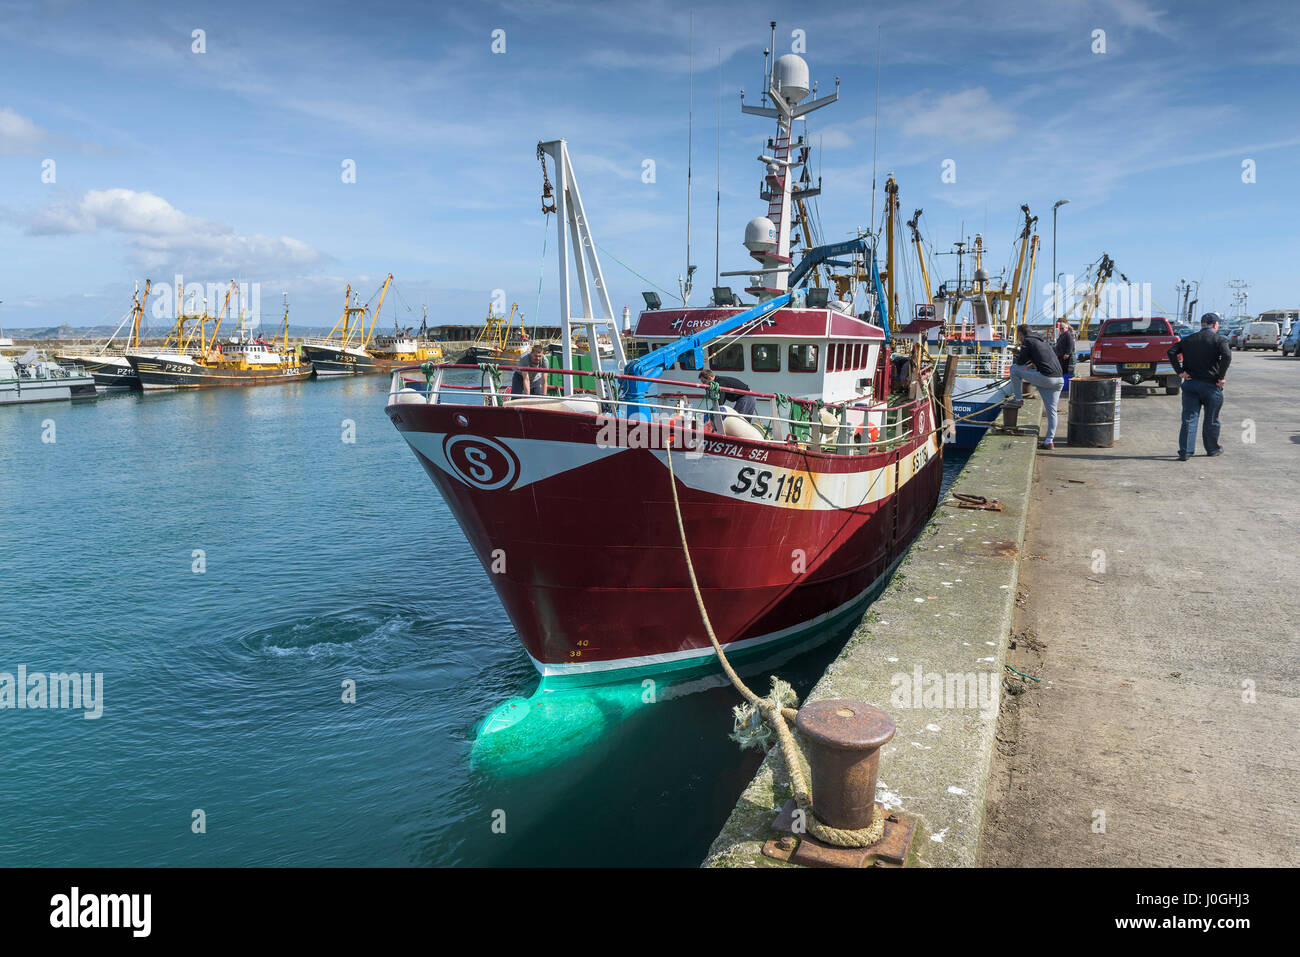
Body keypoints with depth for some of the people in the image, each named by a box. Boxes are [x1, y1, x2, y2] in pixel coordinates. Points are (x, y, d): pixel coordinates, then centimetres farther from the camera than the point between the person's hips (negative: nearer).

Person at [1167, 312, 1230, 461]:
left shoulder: (1188, 339, 9)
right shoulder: (1219, 340, -3)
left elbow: (1171, 351, -1)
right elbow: (1227, 356, -20)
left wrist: (1179, 371, -4)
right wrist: (1221, 377, -13)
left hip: (1190, 383, 3)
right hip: (1211, 385, -3)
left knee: (1189, 418, 1)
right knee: (1211, 420, 12)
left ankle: (1185, 451, -8)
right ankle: (1212, 449, 27)